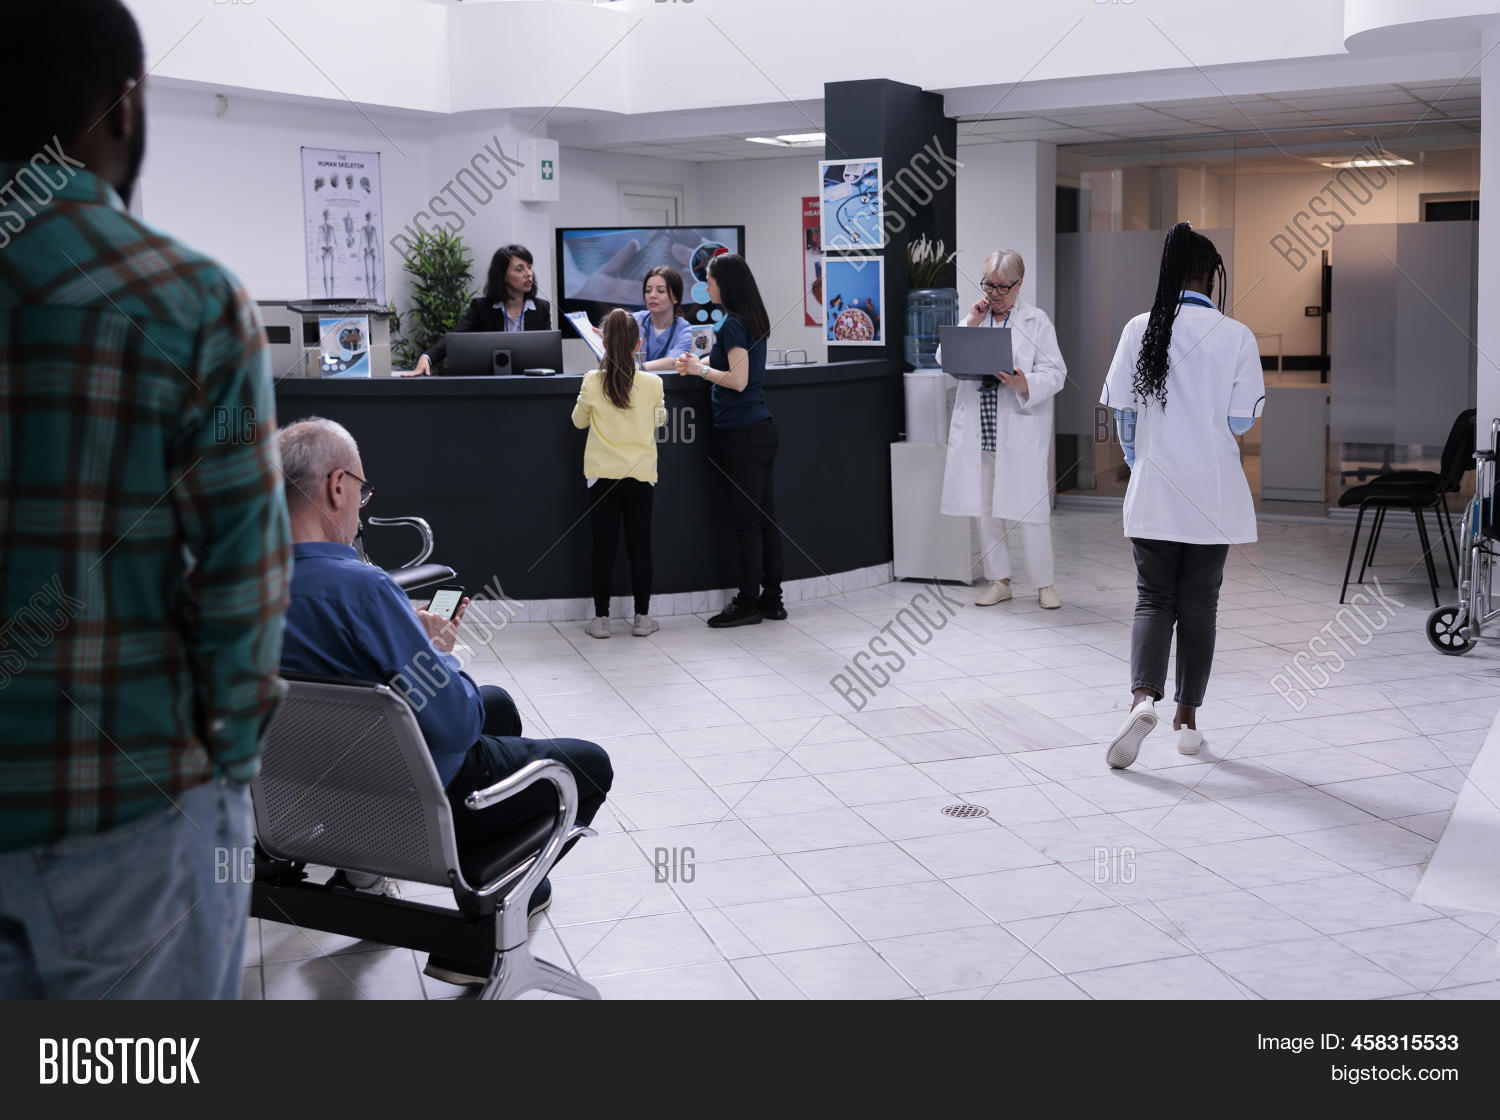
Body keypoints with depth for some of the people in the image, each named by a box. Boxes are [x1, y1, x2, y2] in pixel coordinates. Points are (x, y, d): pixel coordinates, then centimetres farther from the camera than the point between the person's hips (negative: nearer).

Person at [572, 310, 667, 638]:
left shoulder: (593, 383, -9)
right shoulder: (652, 384, -8)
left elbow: (579, 420, 7)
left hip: (603, 475, 0)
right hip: (640, 475, 0)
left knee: (603, 548, 5)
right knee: (640, 546, 8)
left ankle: (601, 618, 9)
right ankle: (642, 617, 13)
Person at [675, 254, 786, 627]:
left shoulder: (732, 324, -14)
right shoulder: (753, 321, 13)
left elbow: (737, 381, -19)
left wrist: (701, 369, -7)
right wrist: (698, 364, 25)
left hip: (742, 435, -9)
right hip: (761, 428, 9)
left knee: (747, 520, -4)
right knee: (765, 516, 10)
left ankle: (748, 603, 1)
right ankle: (771, 599, 15)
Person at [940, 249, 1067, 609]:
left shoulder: (1036, 321, 1)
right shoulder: (974, 318, 13)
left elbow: (1055, 373, -5)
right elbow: (946, 360, 2)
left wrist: (1024, 384, -24)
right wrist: (971, 323, -8)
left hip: (1020, 430, -4)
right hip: (977, 430, 4)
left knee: (1029, 510, -4)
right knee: (984, 508, 9)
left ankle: (1044, 584, 9)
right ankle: (999, 581, 22)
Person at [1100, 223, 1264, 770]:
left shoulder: (1140, 330, -4)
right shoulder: (1235, 336, -8)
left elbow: (1122, 411, 0)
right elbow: (1242, 420, -6)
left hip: (1153, 493, 1)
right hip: (1213, 492, -1)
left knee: (1153, 599, 7)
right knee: (1199, 605, 11)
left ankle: (1143, 697, -16)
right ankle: (1187, 719, 17)